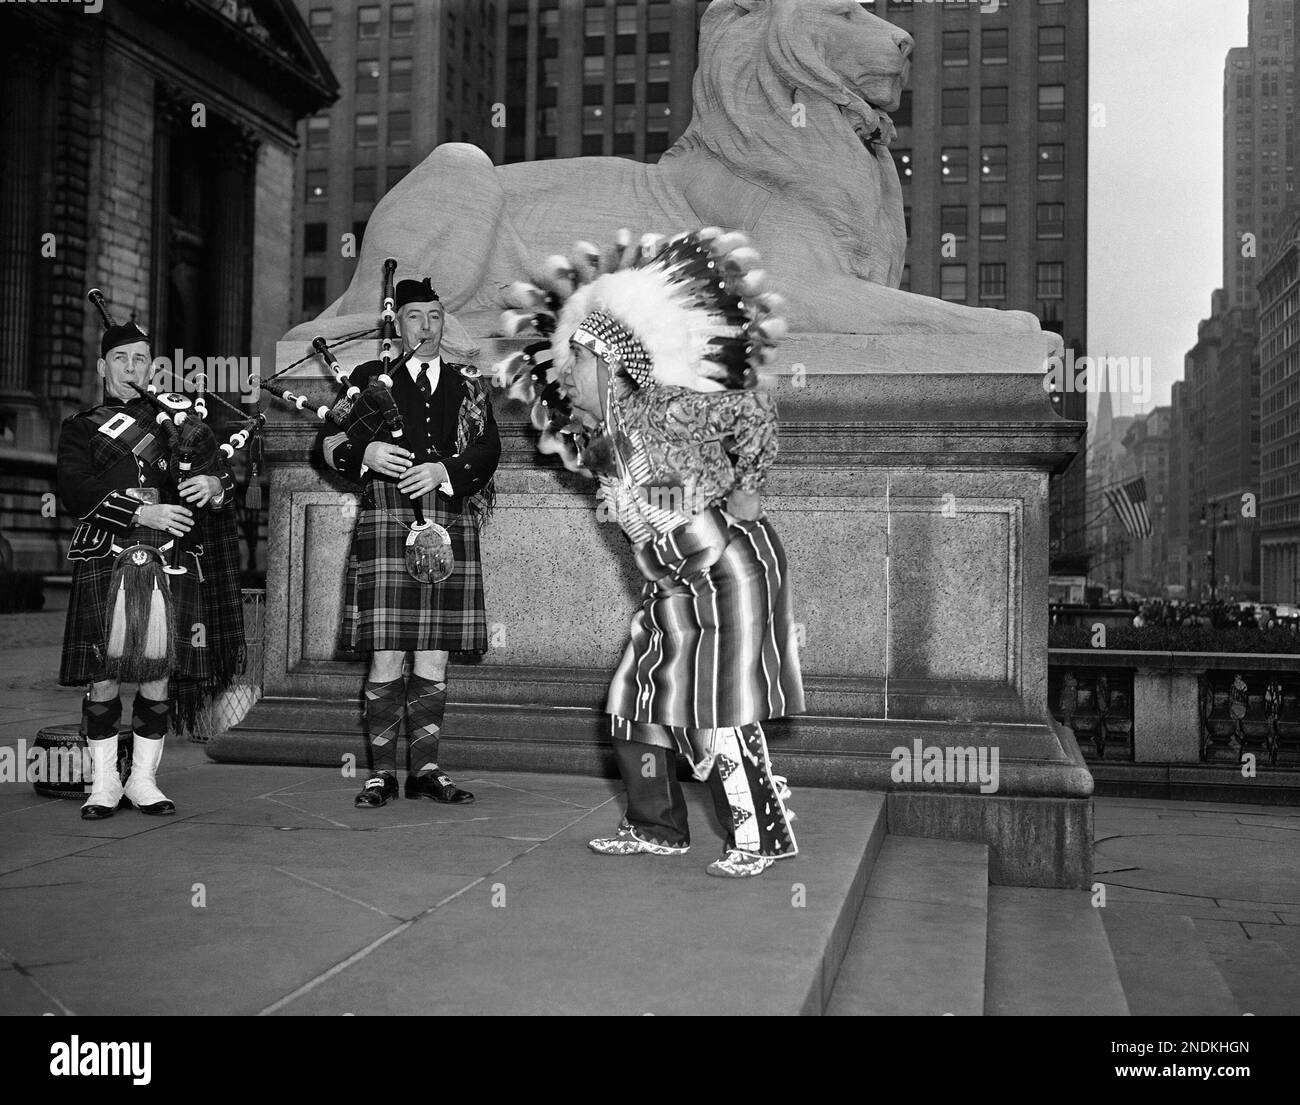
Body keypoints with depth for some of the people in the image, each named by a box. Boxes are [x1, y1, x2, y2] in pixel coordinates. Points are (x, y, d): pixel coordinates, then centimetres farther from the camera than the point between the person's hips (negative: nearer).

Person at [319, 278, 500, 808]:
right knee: (387, 660, -5)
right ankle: (382, 773, 5)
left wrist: (445, 470, -11)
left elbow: (488, 450, 7)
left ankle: (426, 769, 13)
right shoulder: (369, 377, 14)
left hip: (450, 526, 2)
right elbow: (331, 442, 8)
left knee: (434, 658, 5)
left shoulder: (467, 384, 18)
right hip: (387, 523, -2)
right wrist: (367, 453, -13)